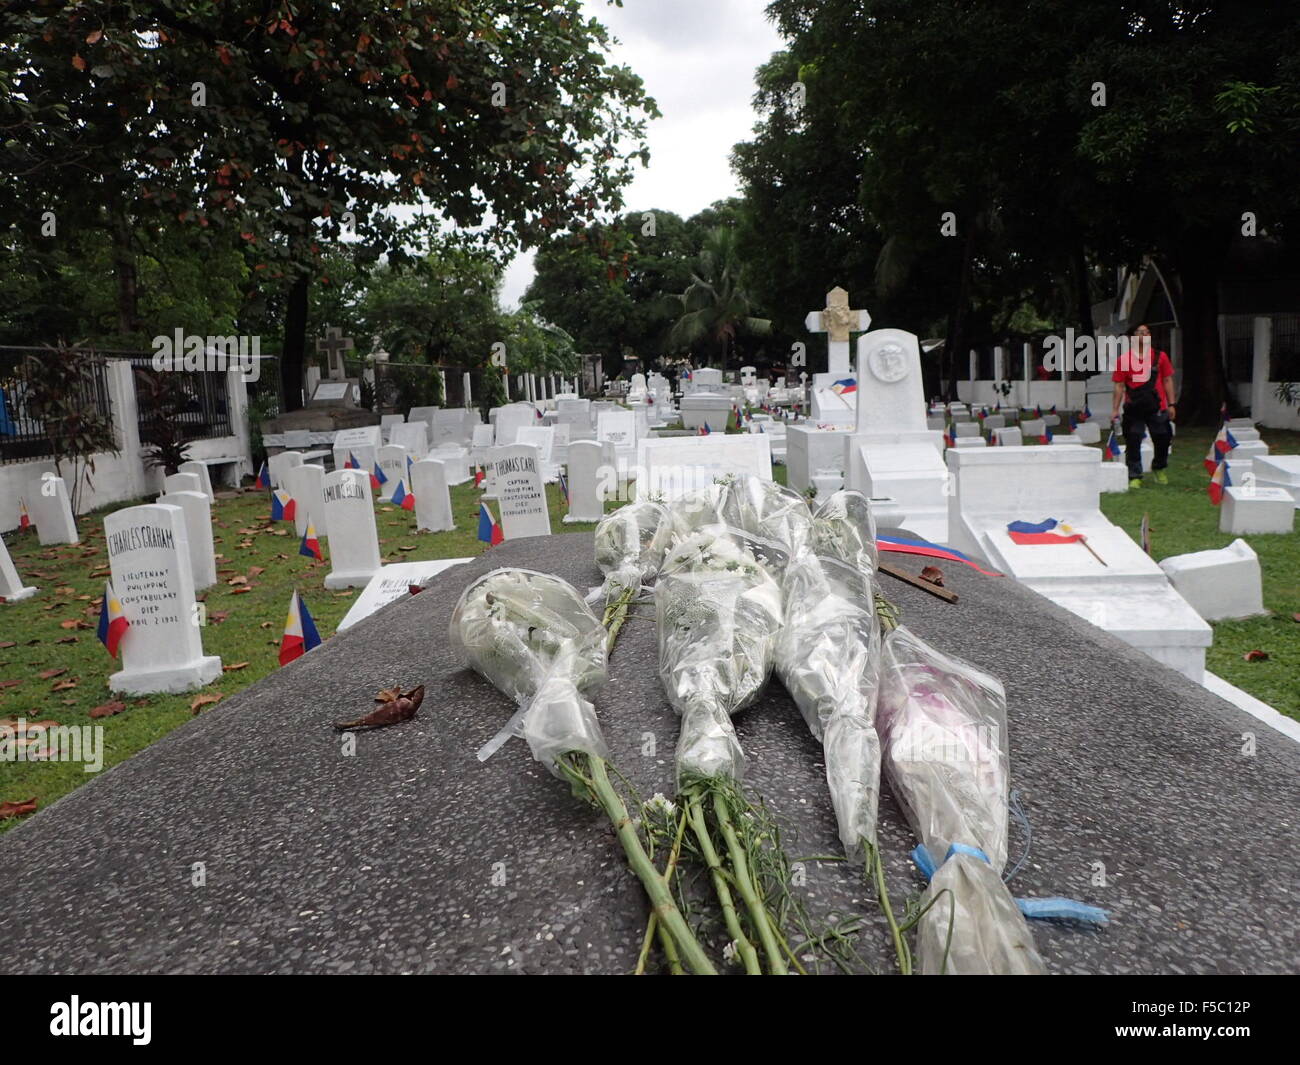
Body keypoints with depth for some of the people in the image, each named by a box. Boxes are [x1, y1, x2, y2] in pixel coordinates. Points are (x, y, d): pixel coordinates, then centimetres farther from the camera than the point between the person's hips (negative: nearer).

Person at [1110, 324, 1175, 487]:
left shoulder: (1160, 357, 6)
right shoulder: (1124, 359, 2)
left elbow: (1167, 380, 10)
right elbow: (1119, 385, 3)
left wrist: (1171, 404, 4)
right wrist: (1115, 409, -1)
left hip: (1157, 407, 1)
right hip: (1133, 408, -1)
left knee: (1163, 439, 8)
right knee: (1133, 443, 0)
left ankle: (1159, 468, 34)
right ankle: (1134, 477, 9)